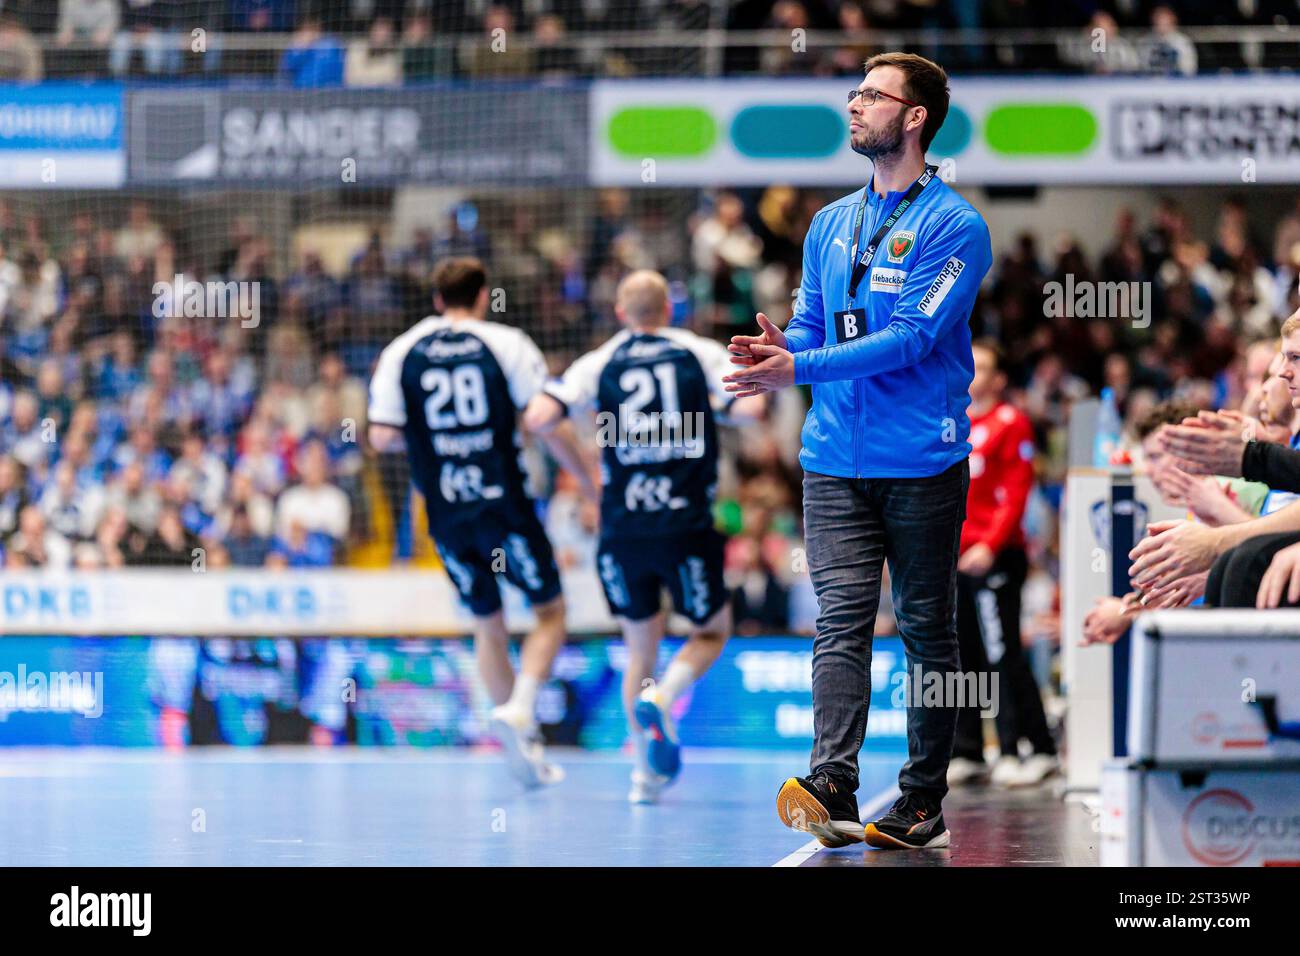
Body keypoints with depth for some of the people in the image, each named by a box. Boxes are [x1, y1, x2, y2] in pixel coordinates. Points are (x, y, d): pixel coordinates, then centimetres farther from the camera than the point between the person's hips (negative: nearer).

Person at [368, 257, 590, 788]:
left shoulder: (401, 352, 5)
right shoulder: (506, 344, -2)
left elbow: (382, 435, -2)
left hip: (445, 511, 3)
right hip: (503, 504, -3)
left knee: (487, 624, 15)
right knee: (550, 611, 9)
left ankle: (526, 746, 14)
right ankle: (519, 709, -14)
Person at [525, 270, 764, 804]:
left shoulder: (598, 364, 5)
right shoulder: (701, 354, 3)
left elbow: (537, 419, -7)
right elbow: (751, 407, -12)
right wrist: (719, 405, 10)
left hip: (622, 529, 2)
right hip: (686, 524, -2)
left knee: (640, 646, 16)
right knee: (711, 631, 18)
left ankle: (646, 774, 11)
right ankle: (662, 698, -12)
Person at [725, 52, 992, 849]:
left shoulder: (954, 227, -6)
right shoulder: (831, 224, 15)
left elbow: (912, 337, -15)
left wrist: (801, 367, -20)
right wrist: (781, 351, -6)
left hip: (923, 461, -4)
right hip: (837, 456, 5)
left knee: (926, 628, 3)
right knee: (841, 619, -9)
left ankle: (924, 802, 8)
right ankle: (832, 788, -20)